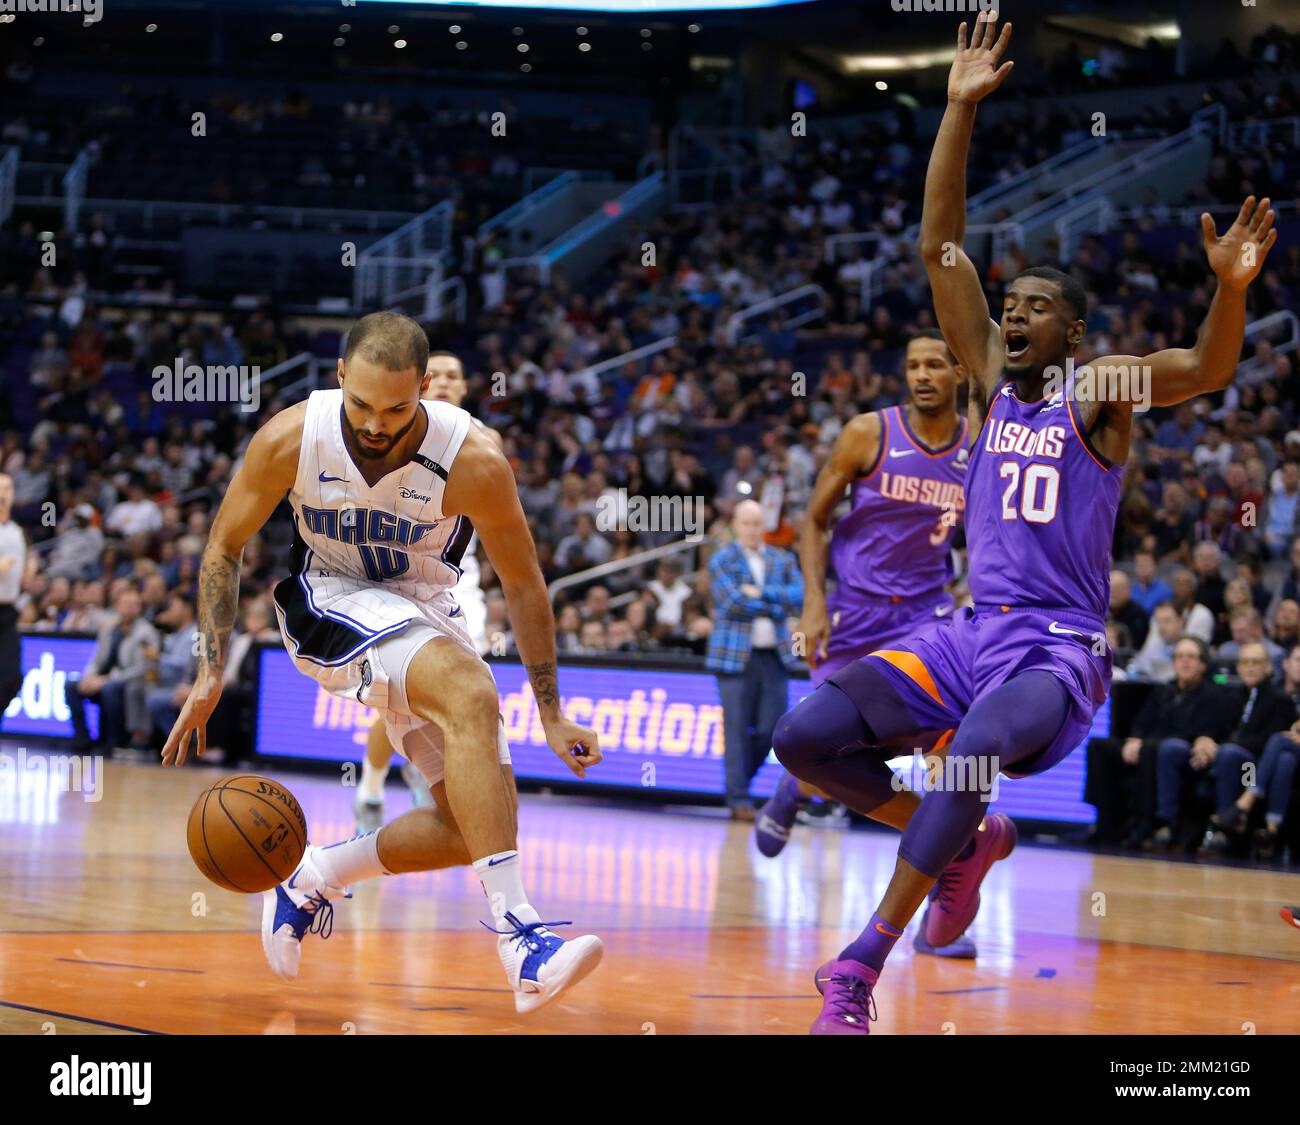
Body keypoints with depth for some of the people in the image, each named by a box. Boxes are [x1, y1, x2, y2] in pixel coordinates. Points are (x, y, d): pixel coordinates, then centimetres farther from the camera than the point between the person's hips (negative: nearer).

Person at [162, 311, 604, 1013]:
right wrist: (210, 677, -10)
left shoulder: (473, 464, -22)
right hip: (327, 605, -3)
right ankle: (516, 933, -38)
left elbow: (524, 587, -8)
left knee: (478, 819, -9)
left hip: (426, 618, 3)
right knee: (470, 695, -32)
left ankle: (314, 879, 14)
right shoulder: (291, 439, -21)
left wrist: (551, 716, -5)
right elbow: (224, 546, -5)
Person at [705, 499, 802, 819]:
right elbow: (733, 601, -12)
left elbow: (798, 596, -1)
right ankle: (739, 799, 0)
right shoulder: (722, 561, 2)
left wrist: (761, 593, -12)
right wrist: (775, 607, -6)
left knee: (771, 729, 2)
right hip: (736, 656, -4)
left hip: (775, 656, 4)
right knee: (738, 730, -5)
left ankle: (739, 779, 23)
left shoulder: (783, 560, 14)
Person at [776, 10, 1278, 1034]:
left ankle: (860, 970, -34)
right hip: (971, 633, 6)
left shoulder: (1100, 390, 1)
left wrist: (1232, 288, -38)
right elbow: (942, 247, 7)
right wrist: (962, 110, 0)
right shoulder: (991, 378, 13)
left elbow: (1210, 370, -17)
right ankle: (965, 840, 11)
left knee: (979, 749, -36)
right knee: (805, 736, -11)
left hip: (1061, 650, -6)